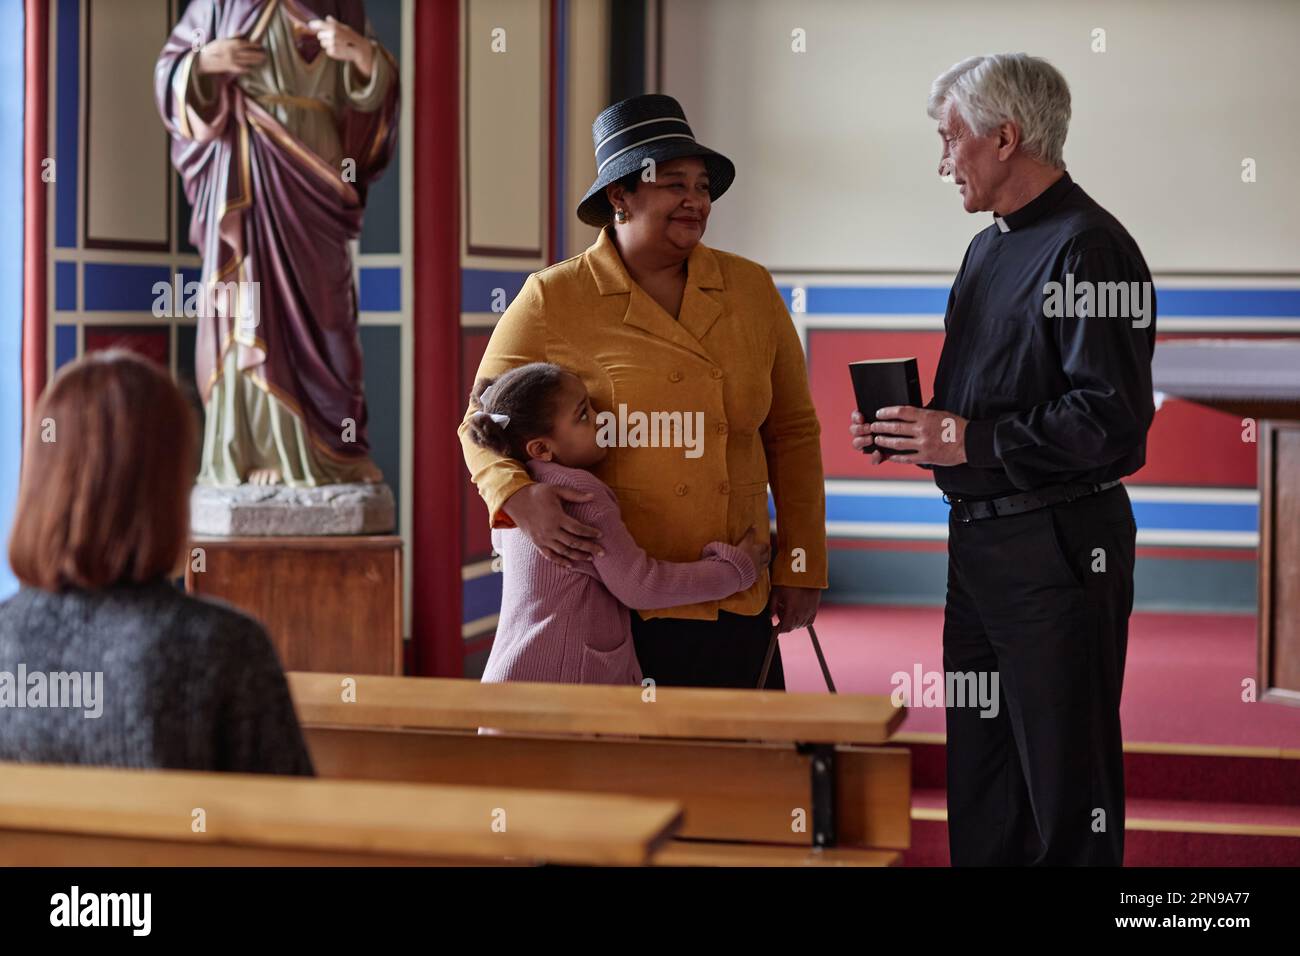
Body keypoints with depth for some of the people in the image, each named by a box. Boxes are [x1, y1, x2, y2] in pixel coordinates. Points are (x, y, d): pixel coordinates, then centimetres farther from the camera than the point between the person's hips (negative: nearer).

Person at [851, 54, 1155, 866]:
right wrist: (917, 430, 5)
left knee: (1065, 780, 0)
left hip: (1058, 548, -10)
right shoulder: (989, 249, 16)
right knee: (979, 776, 17)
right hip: (979, 540, 10)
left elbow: (1113, 420, -23)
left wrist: (970, 440, -20)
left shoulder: (1088, 249, -15)